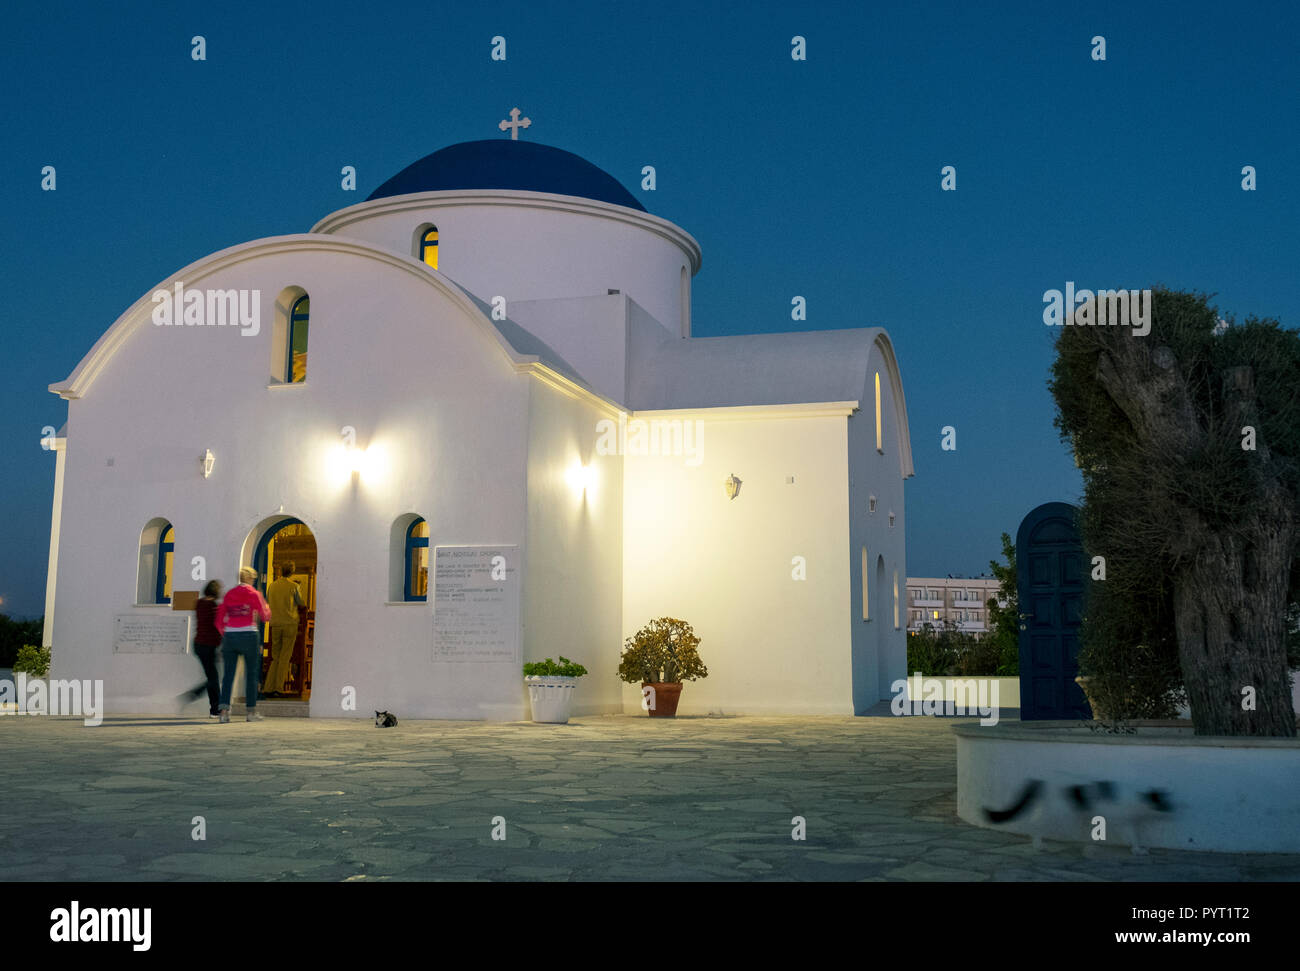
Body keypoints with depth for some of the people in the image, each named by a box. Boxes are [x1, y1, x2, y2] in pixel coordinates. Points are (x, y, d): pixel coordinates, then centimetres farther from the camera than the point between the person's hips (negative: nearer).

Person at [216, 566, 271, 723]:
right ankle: (251, 711, 10)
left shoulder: (229, 594, 9)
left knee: (228, 674, 3)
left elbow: (219, 621, 9)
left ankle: (224, 710, -9)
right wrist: (266, 607, 22)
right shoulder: (253, 594, -2)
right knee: (251, 674, 7)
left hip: (230, 635, 3)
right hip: (249, 635, -3)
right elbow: (265, 616, 1)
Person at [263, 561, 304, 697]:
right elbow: (301, 603, 7)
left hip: (275, 625, 4)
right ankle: (278, 688, -7)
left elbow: (267, 602, 20)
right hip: (290, 624, -4)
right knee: (285, 657, 0)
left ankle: (268, 688, 4)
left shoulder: (272, 586, 6)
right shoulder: (294, 586, -5)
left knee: (276, 657, 12)